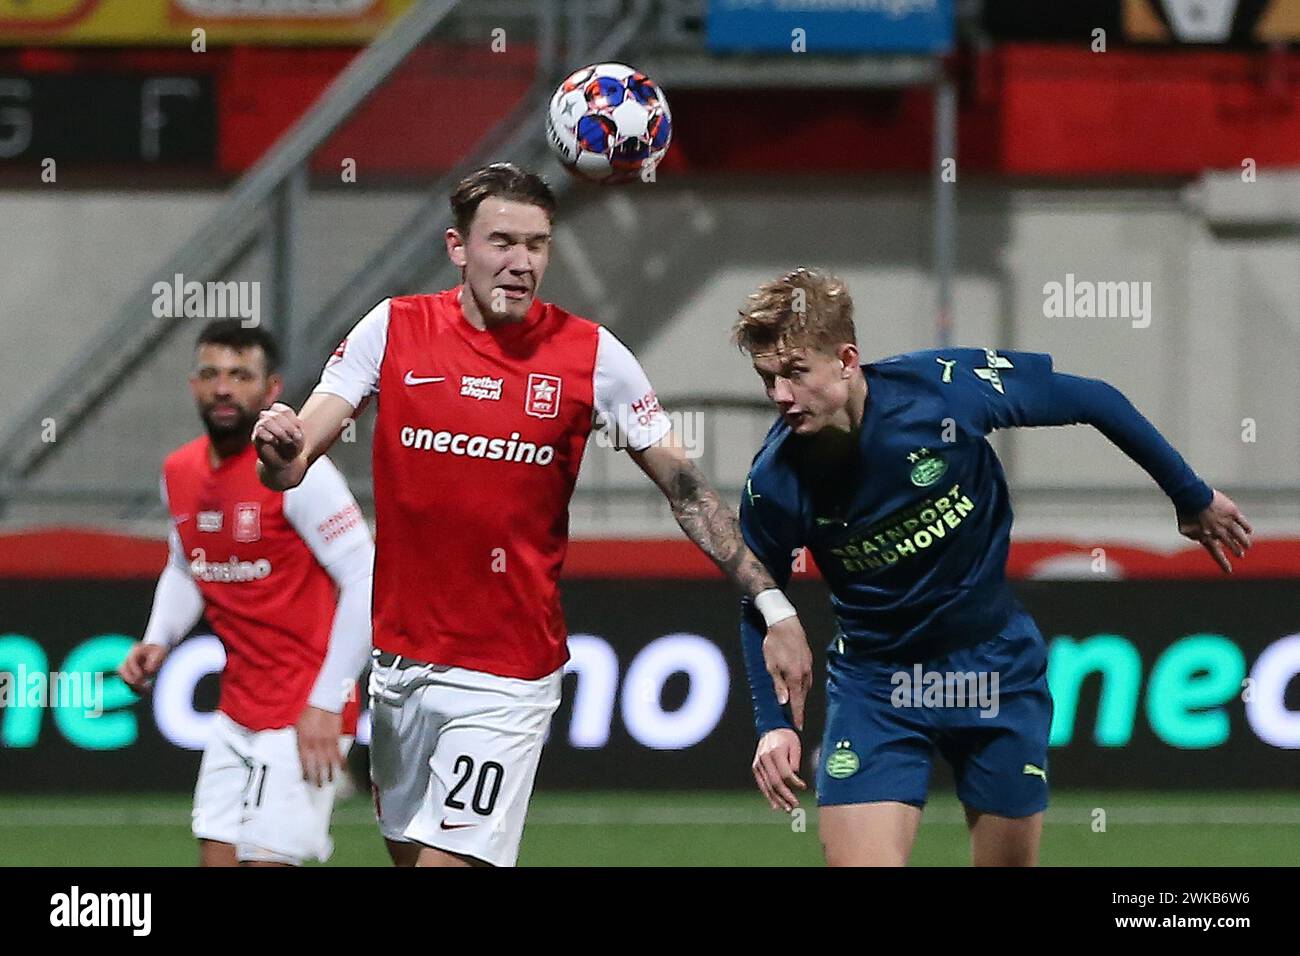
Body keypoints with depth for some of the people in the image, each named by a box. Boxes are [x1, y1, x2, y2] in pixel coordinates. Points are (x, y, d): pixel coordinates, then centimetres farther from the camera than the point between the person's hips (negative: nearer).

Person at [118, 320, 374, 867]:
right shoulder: (179, 473, 7)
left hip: (305, 716, -8)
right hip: (236, 713, 8)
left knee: (268, 861, -14)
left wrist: (325, 704, -18)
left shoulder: (295, 471, -16)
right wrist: (157, 642, 5)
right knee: (218, 859, 6)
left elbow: (365, 581, -17)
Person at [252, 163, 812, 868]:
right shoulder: (393, 330, -2)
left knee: (450, 860, -13)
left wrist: (772, 604, -6)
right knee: (410, 853, 12)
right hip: (398, 660, 3)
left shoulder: (591, 355, -5)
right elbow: (296, 456, -3)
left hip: (509, 676, -3)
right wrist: (280, 452, -28)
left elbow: (686, 489, 0)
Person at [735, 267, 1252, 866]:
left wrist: (1192, 496, 2)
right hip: (873, 682, 0)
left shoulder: (946, 387, -22)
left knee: (1009, 861, 9)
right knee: (859, 862, -17)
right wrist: (773, 722, -11)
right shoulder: (775, 485, -17)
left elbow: (1093, 402, -6)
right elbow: (760, 608, 2)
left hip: (996, 666, 0)